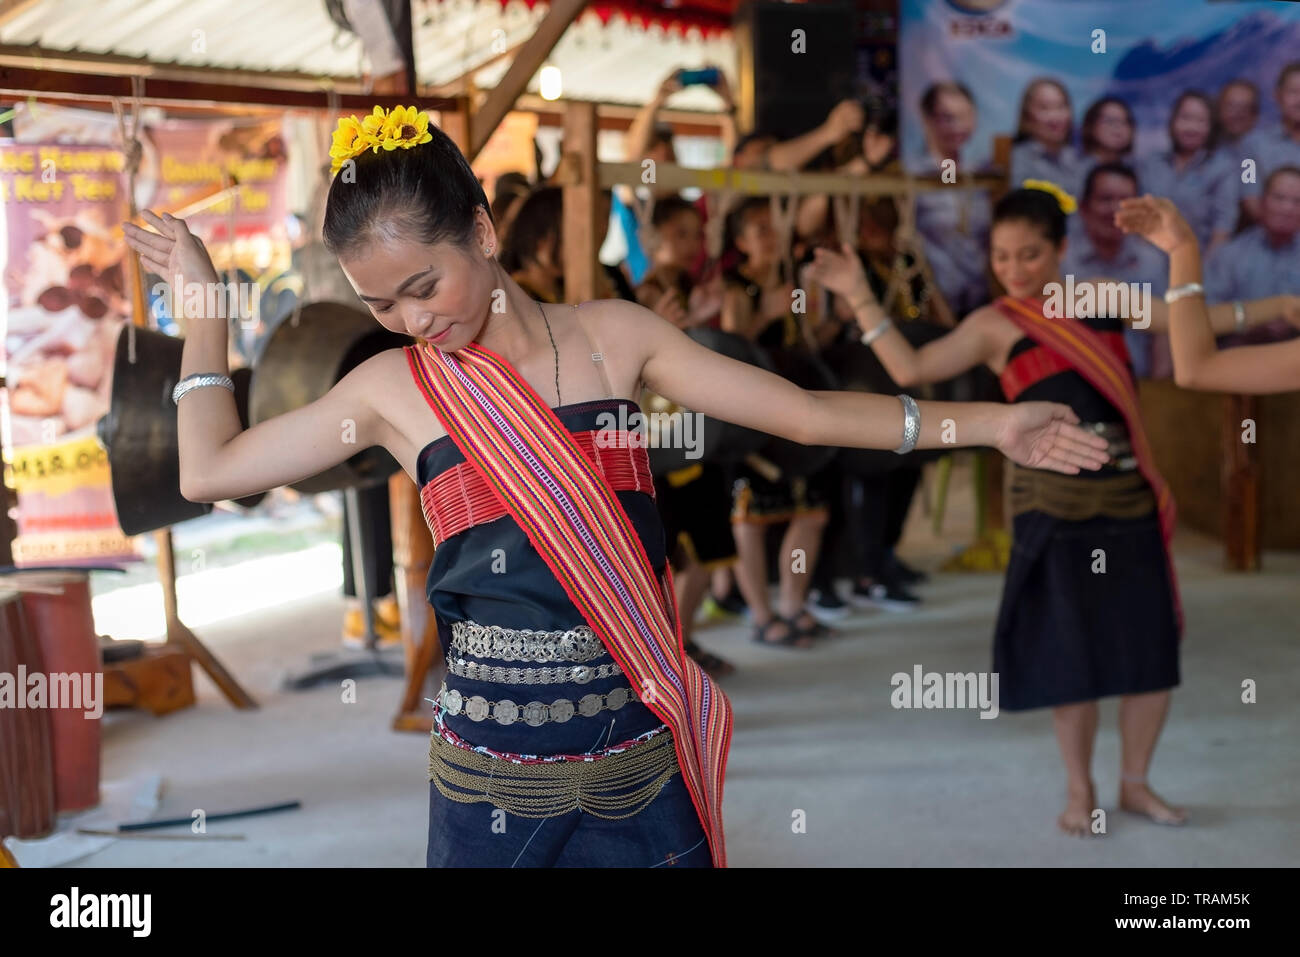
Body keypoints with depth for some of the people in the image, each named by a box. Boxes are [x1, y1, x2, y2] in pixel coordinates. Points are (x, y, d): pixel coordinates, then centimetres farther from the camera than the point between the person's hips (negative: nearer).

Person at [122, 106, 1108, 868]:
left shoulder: (613, 336, 0)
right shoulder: (392, 389, 2)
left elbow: (805, 412, 2)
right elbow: (211, 468, 8)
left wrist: (986, 424, 0)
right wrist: (203, 299, 11)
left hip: (642, 762, 0)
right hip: (490, 779, 0)